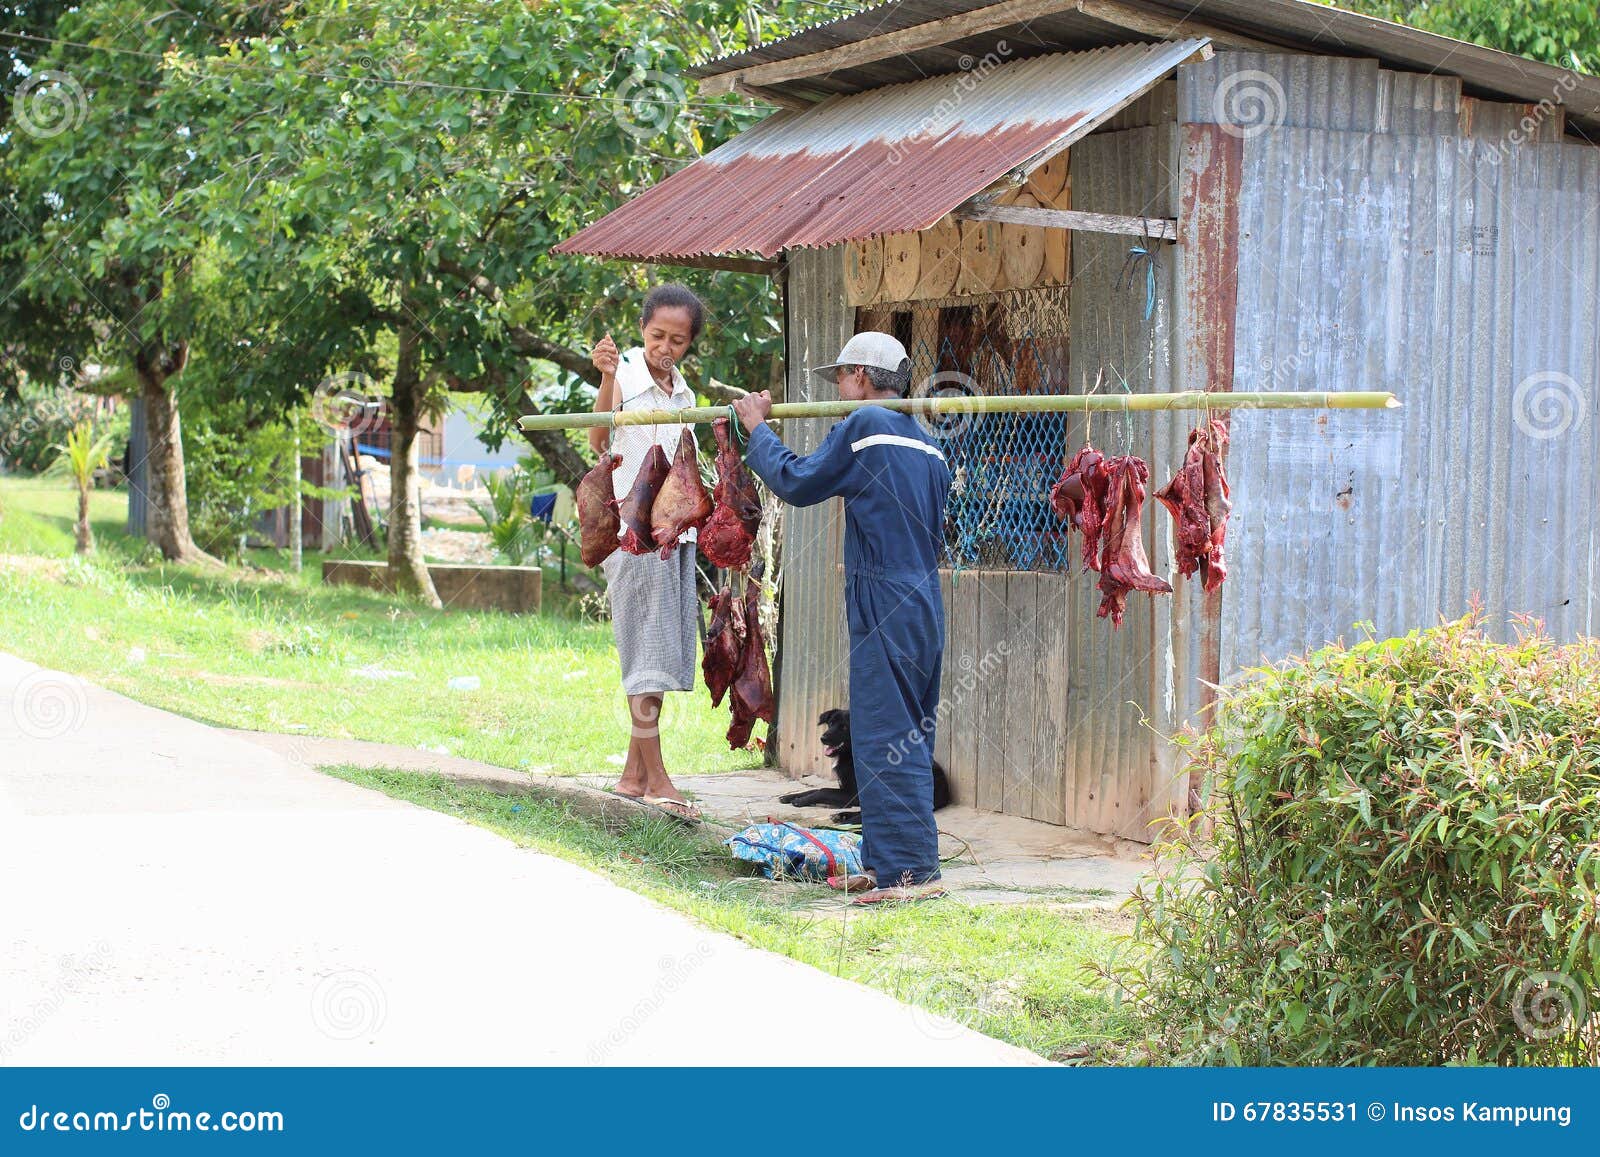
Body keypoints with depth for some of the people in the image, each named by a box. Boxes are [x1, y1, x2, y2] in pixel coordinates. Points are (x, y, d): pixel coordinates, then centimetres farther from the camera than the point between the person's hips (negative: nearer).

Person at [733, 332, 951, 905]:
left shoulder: (865, 426, -8)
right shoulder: (928, 444, 16)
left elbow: (797, 482, -4)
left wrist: (757, 429, 10)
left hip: (885, 610, -9)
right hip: (925, 607, 9)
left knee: (886, 740, -7)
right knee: (907, 739, 12)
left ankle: (914, 870, -9)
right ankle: (885, 862, 18)